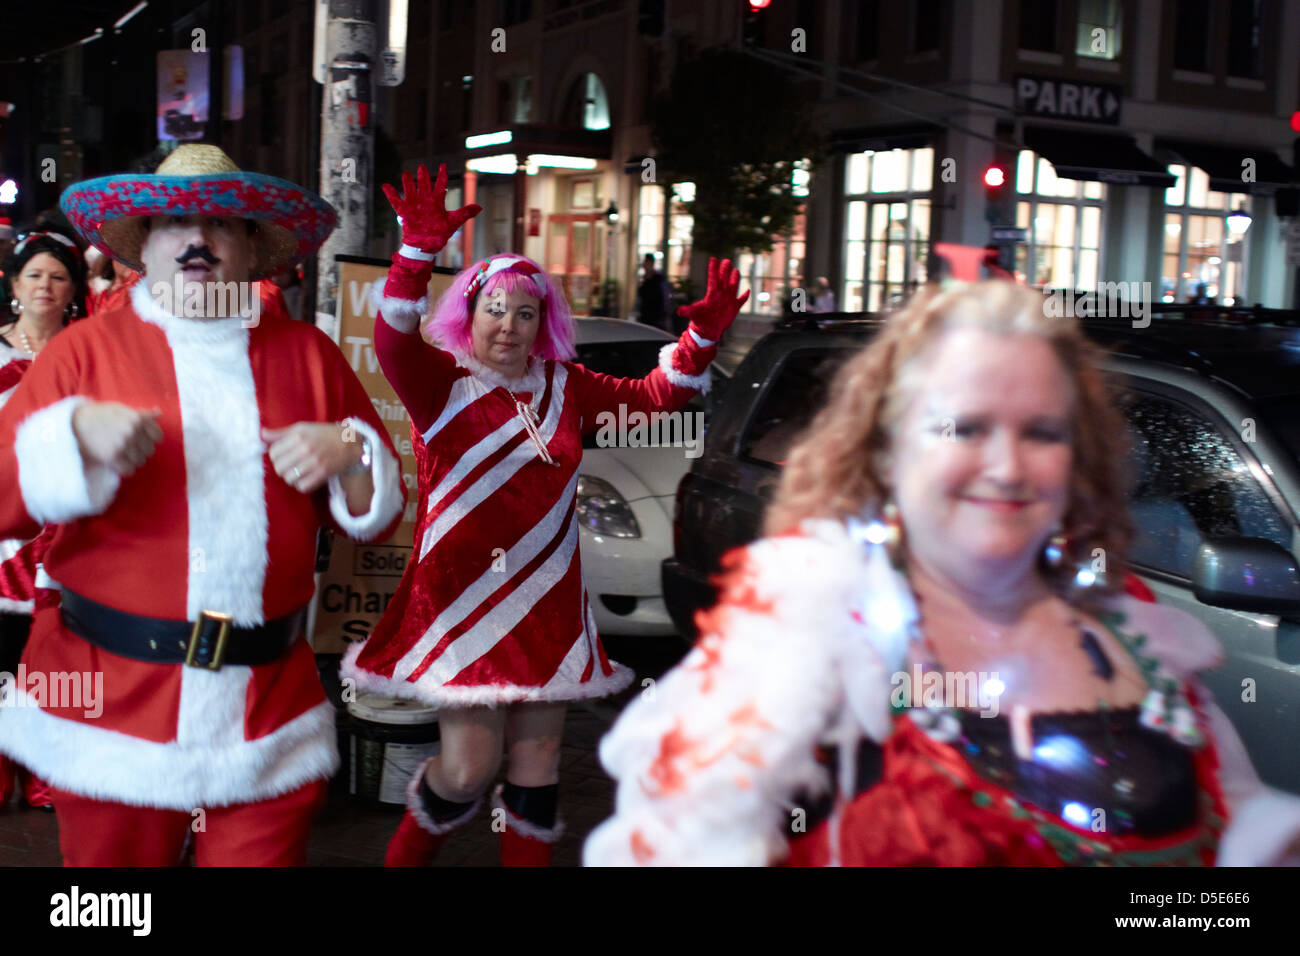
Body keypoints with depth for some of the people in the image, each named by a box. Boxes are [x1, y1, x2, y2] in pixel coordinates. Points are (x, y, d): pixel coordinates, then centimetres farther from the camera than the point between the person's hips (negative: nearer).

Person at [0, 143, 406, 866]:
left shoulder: (308, 354, 9)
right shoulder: (86, 350, 3)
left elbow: (379, 512, 13)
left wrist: (349, 452, -7)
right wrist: (77, 432, -19)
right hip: (113, 697, -1)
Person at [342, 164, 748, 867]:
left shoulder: (566, 389, 11)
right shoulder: (441, 383, -3)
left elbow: (655, 395, 14)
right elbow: (392, 341, -22)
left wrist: (705, 334, -1)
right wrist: (418, 252, -36)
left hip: (547, 605, 5)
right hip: (462, 598, -4)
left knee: (536, 767, 8)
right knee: (468, 767, -6)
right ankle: (405, 856, 23)